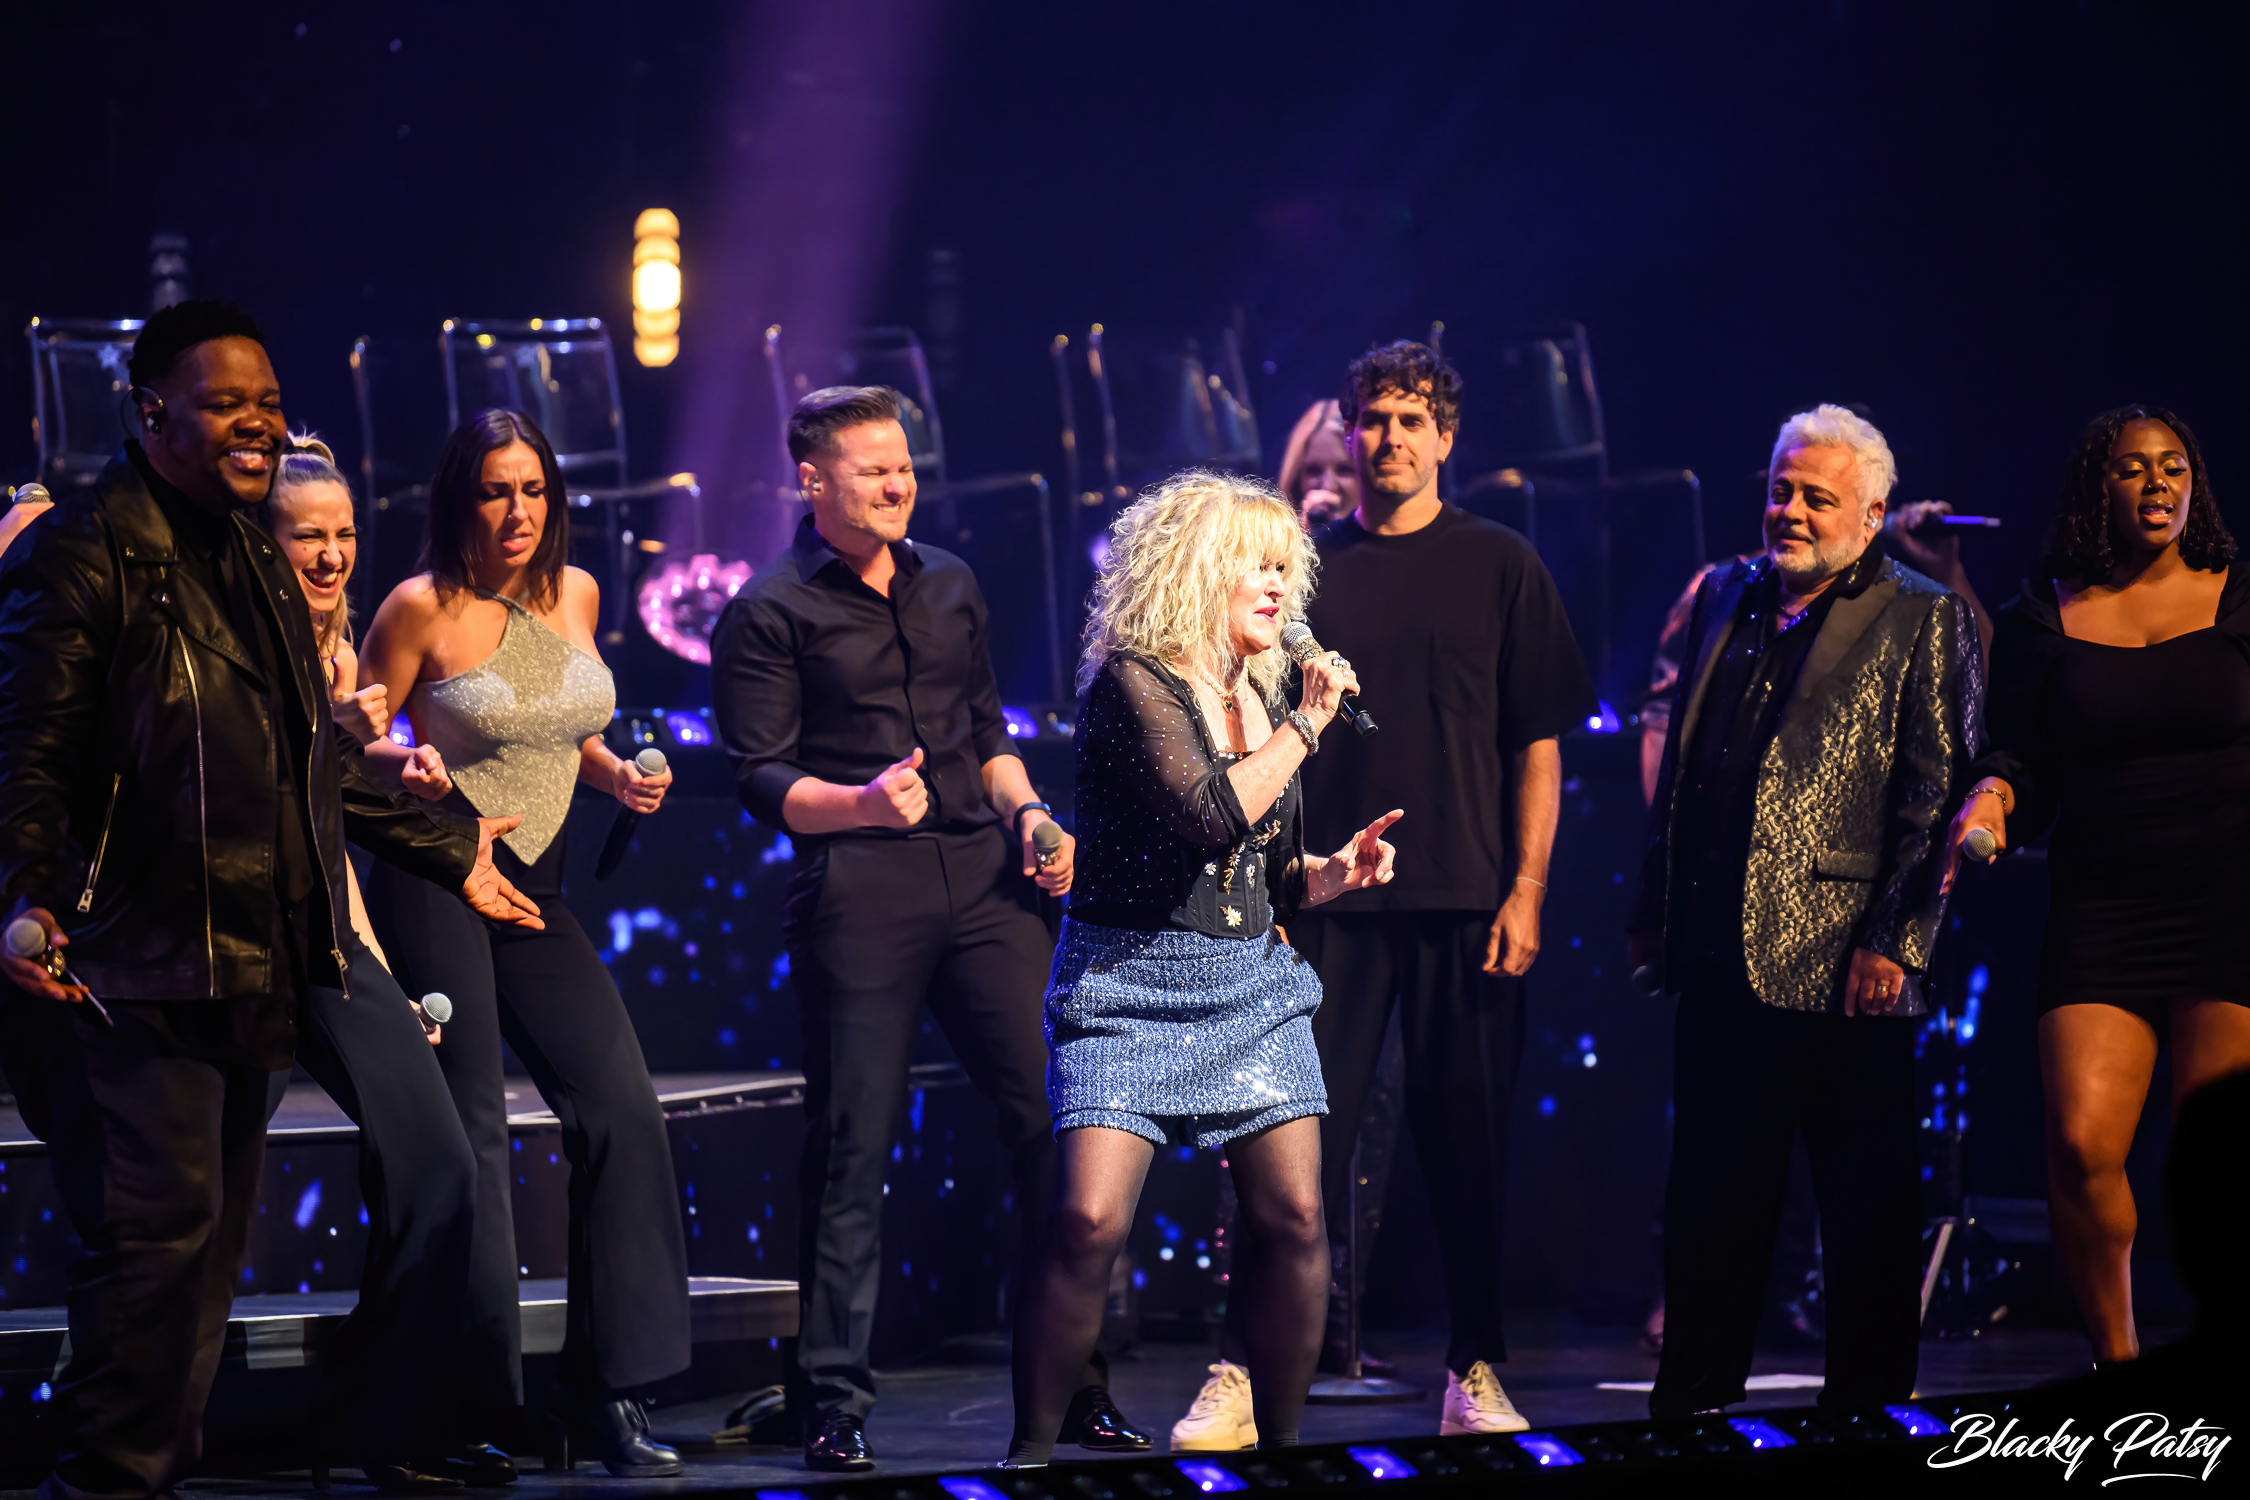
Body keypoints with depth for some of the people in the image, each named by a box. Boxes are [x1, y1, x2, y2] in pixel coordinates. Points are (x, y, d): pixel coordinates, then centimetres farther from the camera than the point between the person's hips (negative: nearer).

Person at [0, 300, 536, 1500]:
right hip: (133, 974, -9)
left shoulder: (253, 566, 19)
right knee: (161, 1226, -14)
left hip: (247, 979, 9)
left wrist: (446, 855, 32)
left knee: (212, 1240, 10)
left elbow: (315, 758, 29)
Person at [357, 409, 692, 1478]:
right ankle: (475, 1403, -1)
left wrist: (617, 775, 4)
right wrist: (405, 765, -22)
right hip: (432, 881, -5)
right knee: (468, 1136, -8)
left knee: (622, 1109, -8)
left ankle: (605, 1387, -1)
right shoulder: (423, 607, -6)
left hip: (536, 888, 5)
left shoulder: (575, 593, 10)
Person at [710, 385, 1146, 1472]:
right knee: (851, 1148, -3)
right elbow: (762, 779, -5)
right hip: (856, 896, -5)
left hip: (982, 881, 5)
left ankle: (1077, 1381, 5)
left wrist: (1027, 813, 9)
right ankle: (834, 1403, 4)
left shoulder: (950, 585, 20)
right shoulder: (770, 612, 2)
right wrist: (865, 801, -22)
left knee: (1052, 1114, -3)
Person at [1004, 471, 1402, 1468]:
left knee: (1293, 1215, -4)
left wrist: (1337, 872, 1)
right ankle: (1030, 1451, -5)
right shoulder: (1133, 683, -9)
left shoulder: (1260, 695, 14)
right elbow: (1214, 816, -22)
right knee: (1090, 1221, -16)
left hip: (1252, 985, 7)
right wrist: (1304, 728, -12)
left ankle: (1278, 1447, 7)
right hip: (1131, 983, -7)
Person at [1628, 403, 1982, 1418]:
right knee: (1711, 1196, 12)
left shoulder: (1922, 625, -1)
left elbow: (1936, 797, -7)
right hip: (1718, 957, 6)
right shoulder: (1724, 600, 16)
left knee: (1867, 1213, 1)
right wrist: (1654, 916, 15)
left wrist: (1893, 944, -15)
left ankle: (1868, 1409, 8)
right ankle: (1690, 1409, 19)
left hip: (1844, 973, -6)